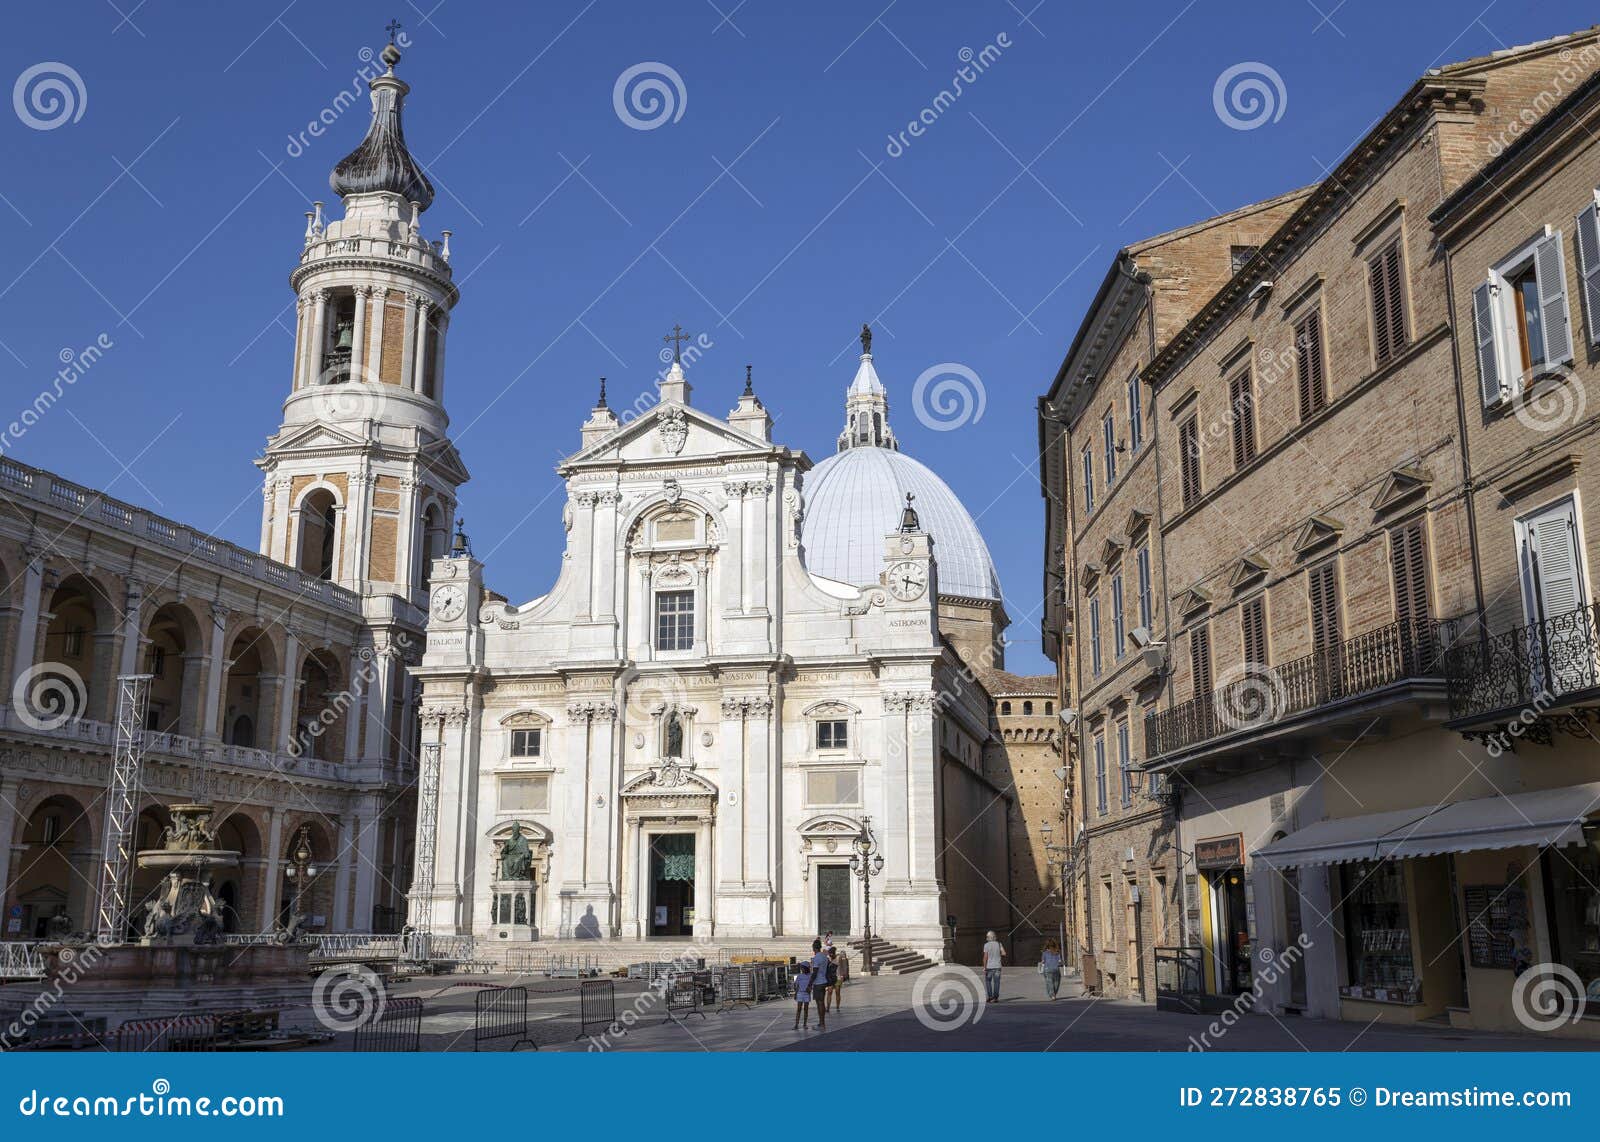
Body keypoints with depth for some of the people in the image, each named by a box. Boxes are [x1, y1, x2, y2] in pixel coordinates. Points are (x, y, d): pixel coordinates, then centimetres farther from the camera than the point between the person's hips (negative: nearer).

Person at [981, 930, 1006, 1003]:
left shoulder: (986, 945, -7)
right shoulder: (998, 944, 4)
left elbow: (985, 957, -11)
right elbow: (1004, 954, -2)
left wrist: (984, 967, -9)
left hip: (989, 967, -3)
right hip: (997, 966, 3)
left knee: (988, 981, 10)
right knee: (996, 982, 4)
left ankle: (990, 996, 3)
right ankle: (995, 998, 2)